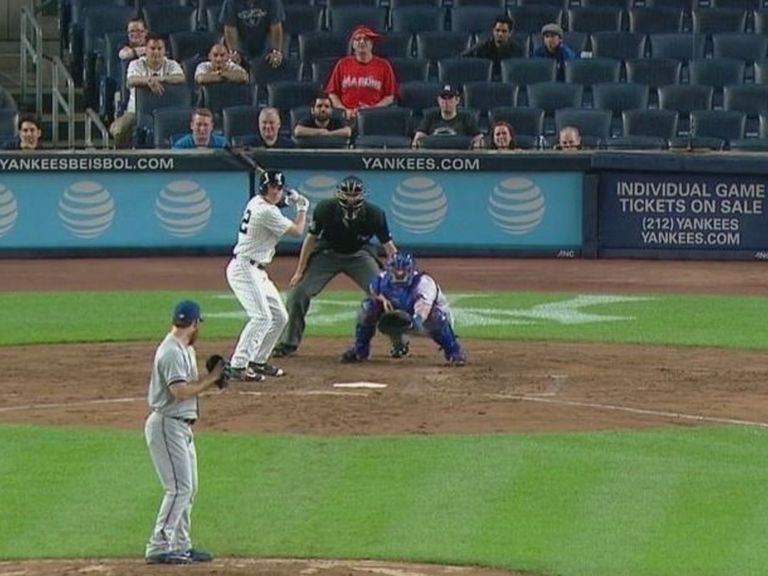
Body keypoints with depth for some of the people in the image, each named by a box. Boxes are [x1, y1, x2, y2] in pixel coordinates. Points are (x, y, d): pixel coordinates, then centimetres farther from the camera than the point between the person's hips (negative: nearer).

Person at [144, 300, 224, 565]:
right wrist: (211, 378, -16)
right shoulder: (172, 352, -18)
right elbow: (180, 391, -25)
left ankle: (181, 546, 20)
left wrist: (212, 378, 0)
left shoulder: (185, 350, 14)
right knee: (179, 487, -12)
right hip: (167, 424, -10)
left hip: (182, 427, 11)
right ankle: (158, 547, -12)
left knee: (189, 488, 14)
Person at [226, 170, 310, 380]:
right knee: (261, 316, -19)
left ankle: (257, 361, 20)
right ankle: (238, 366, -20)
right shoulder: (267, 212, -21)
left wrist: (290, 202, 17)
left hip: (257, 271, 10)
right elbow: (297, 231, -12)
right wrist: (302, 208, 5)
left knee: (279, 316, 13)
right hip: (244, 269, -10)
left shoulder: (256, 202, 9)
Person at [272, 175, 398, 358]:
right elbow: (311, 238, -12)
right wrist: (300, 271, -10)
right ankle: (288, 343, 9)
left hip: (359, 256, 0)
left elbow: (388, 246, -16)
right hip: (327, 254, 0)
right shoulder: (325, 209, -26)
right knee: (297, 292, -9)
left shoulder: (374, 214, -27)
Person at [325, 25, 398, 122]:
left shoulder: (384, 66, 10)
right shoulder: (342, 65, 13)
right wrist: (344, 110, -3)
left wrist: (373, 108, -5)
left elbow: (389, 97, 10)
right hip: (348, 117, 0)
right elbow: (332, 94, 13)